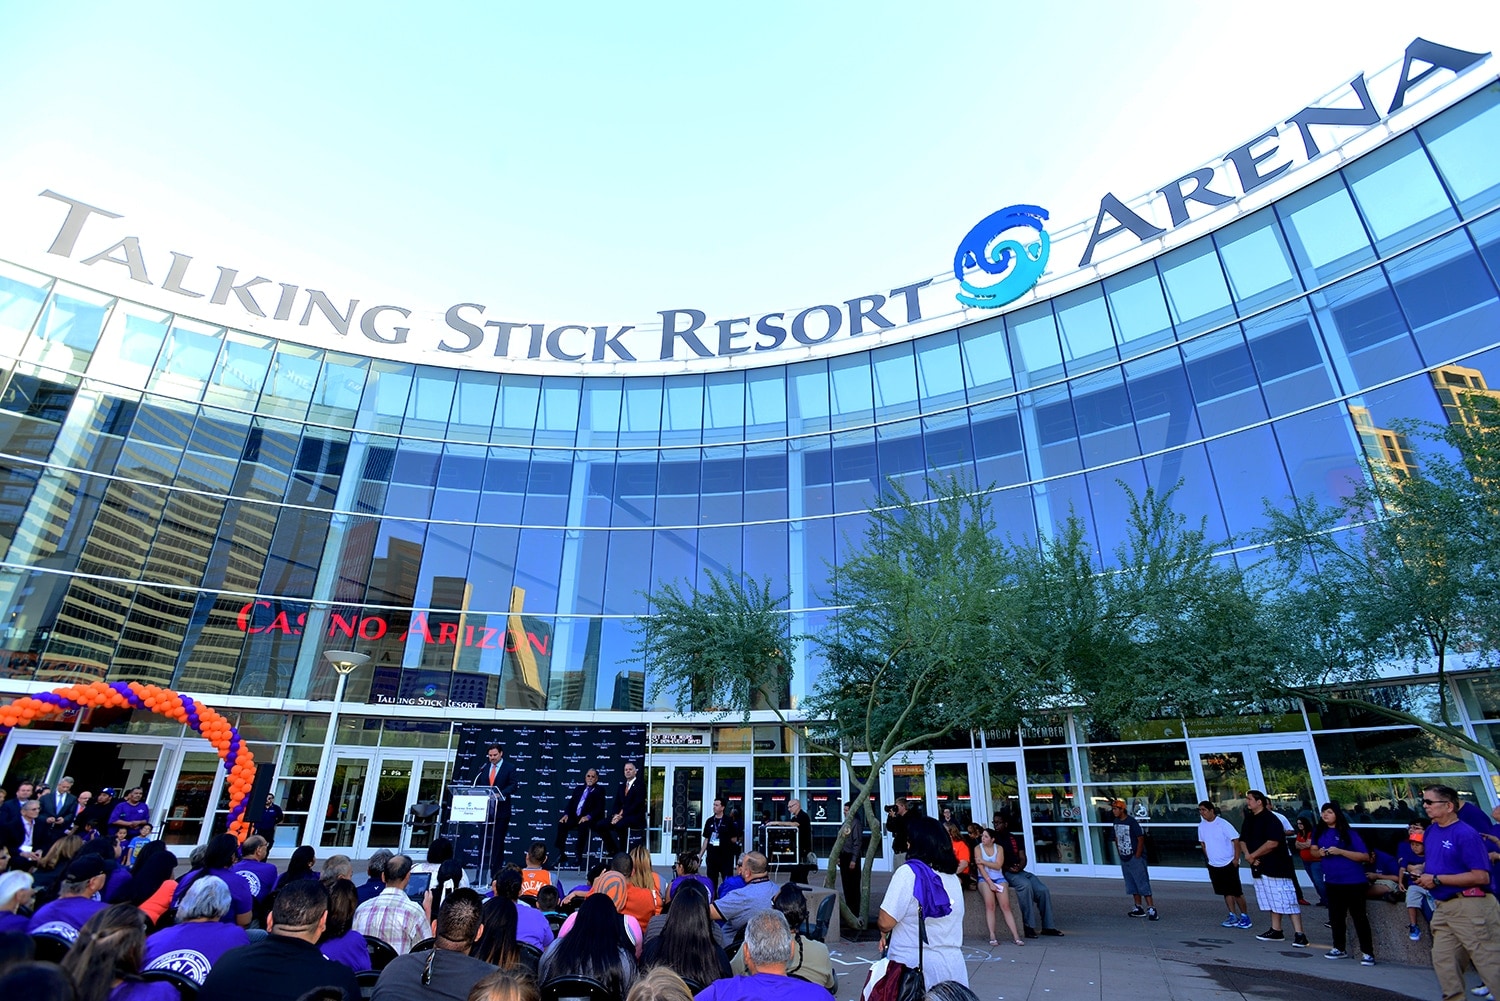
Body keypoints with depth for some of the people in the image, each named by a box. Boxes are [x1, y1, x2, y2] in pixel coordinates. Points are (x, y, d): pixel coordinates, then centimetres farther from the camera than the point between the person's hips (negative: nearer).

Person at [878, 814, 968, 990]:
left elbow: (885, 922, -16)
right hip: (952, 965, 6)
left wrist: (884, 934, 7)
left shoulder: (908, 872, -16)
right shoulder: (953, 877, 5)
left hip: (914, 965, -5)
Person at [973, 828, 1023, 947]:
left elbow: (998, 865, -5)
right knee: (990, 904, -24)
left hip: (999, 878, 2)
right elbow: (980, 868, -7)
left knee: (1005, 905, -16)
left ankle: (1015, 936, -16)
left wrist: (983, 861, -11)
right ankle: (992, 936, -25)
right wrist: (990, 883, -16)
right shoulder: (978, 848, 2)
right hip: (984, 879, -2)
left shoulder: (999, 848, 7)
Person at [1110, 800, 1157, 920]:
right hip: (1124, 859, 8)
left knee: (1143, 884, -7)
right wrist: (1120, 853, 10)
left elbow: (1141, 839, -15)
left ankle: (1151, 909, -4)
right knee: (1132, 886, 13)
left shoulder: (1132, 822, -16)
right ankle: (1139, 909, 21)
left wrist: (1137, 856, -15)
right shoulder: (1116, 822, 6)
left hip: (1135, 858, -8)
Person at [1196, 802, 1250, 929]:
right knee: (1226, 892, 11)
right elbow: (1202, 843, 14)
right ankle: (1233, 916, 19)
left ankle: (1245, 916, 14)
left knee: (1237, 892, 0)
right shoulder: (1202, 825, 2)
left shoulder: (1223, 824, -16)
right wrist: (1209, 858, 10)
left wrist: (1236, 859, -14)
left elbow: (1236, 840, -14)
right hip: (1214, 865, 5)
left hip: (1229, 864, -5)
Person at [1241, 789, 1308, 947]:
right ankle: (1276, 931, 24)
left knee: (1286, 900, -6)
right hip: (1259, 867, 8)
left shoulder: (1270, 819, -16)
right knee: (1272, 900, 16)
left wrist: (1253, 855, -16)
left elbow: (1272, 843, -24)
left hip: (1276, 867, -8)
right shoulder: (1249, 820, 10)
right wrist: (1247, 855, -7)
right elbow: (1242, 840, 13)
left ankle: (1299, 934, -1)